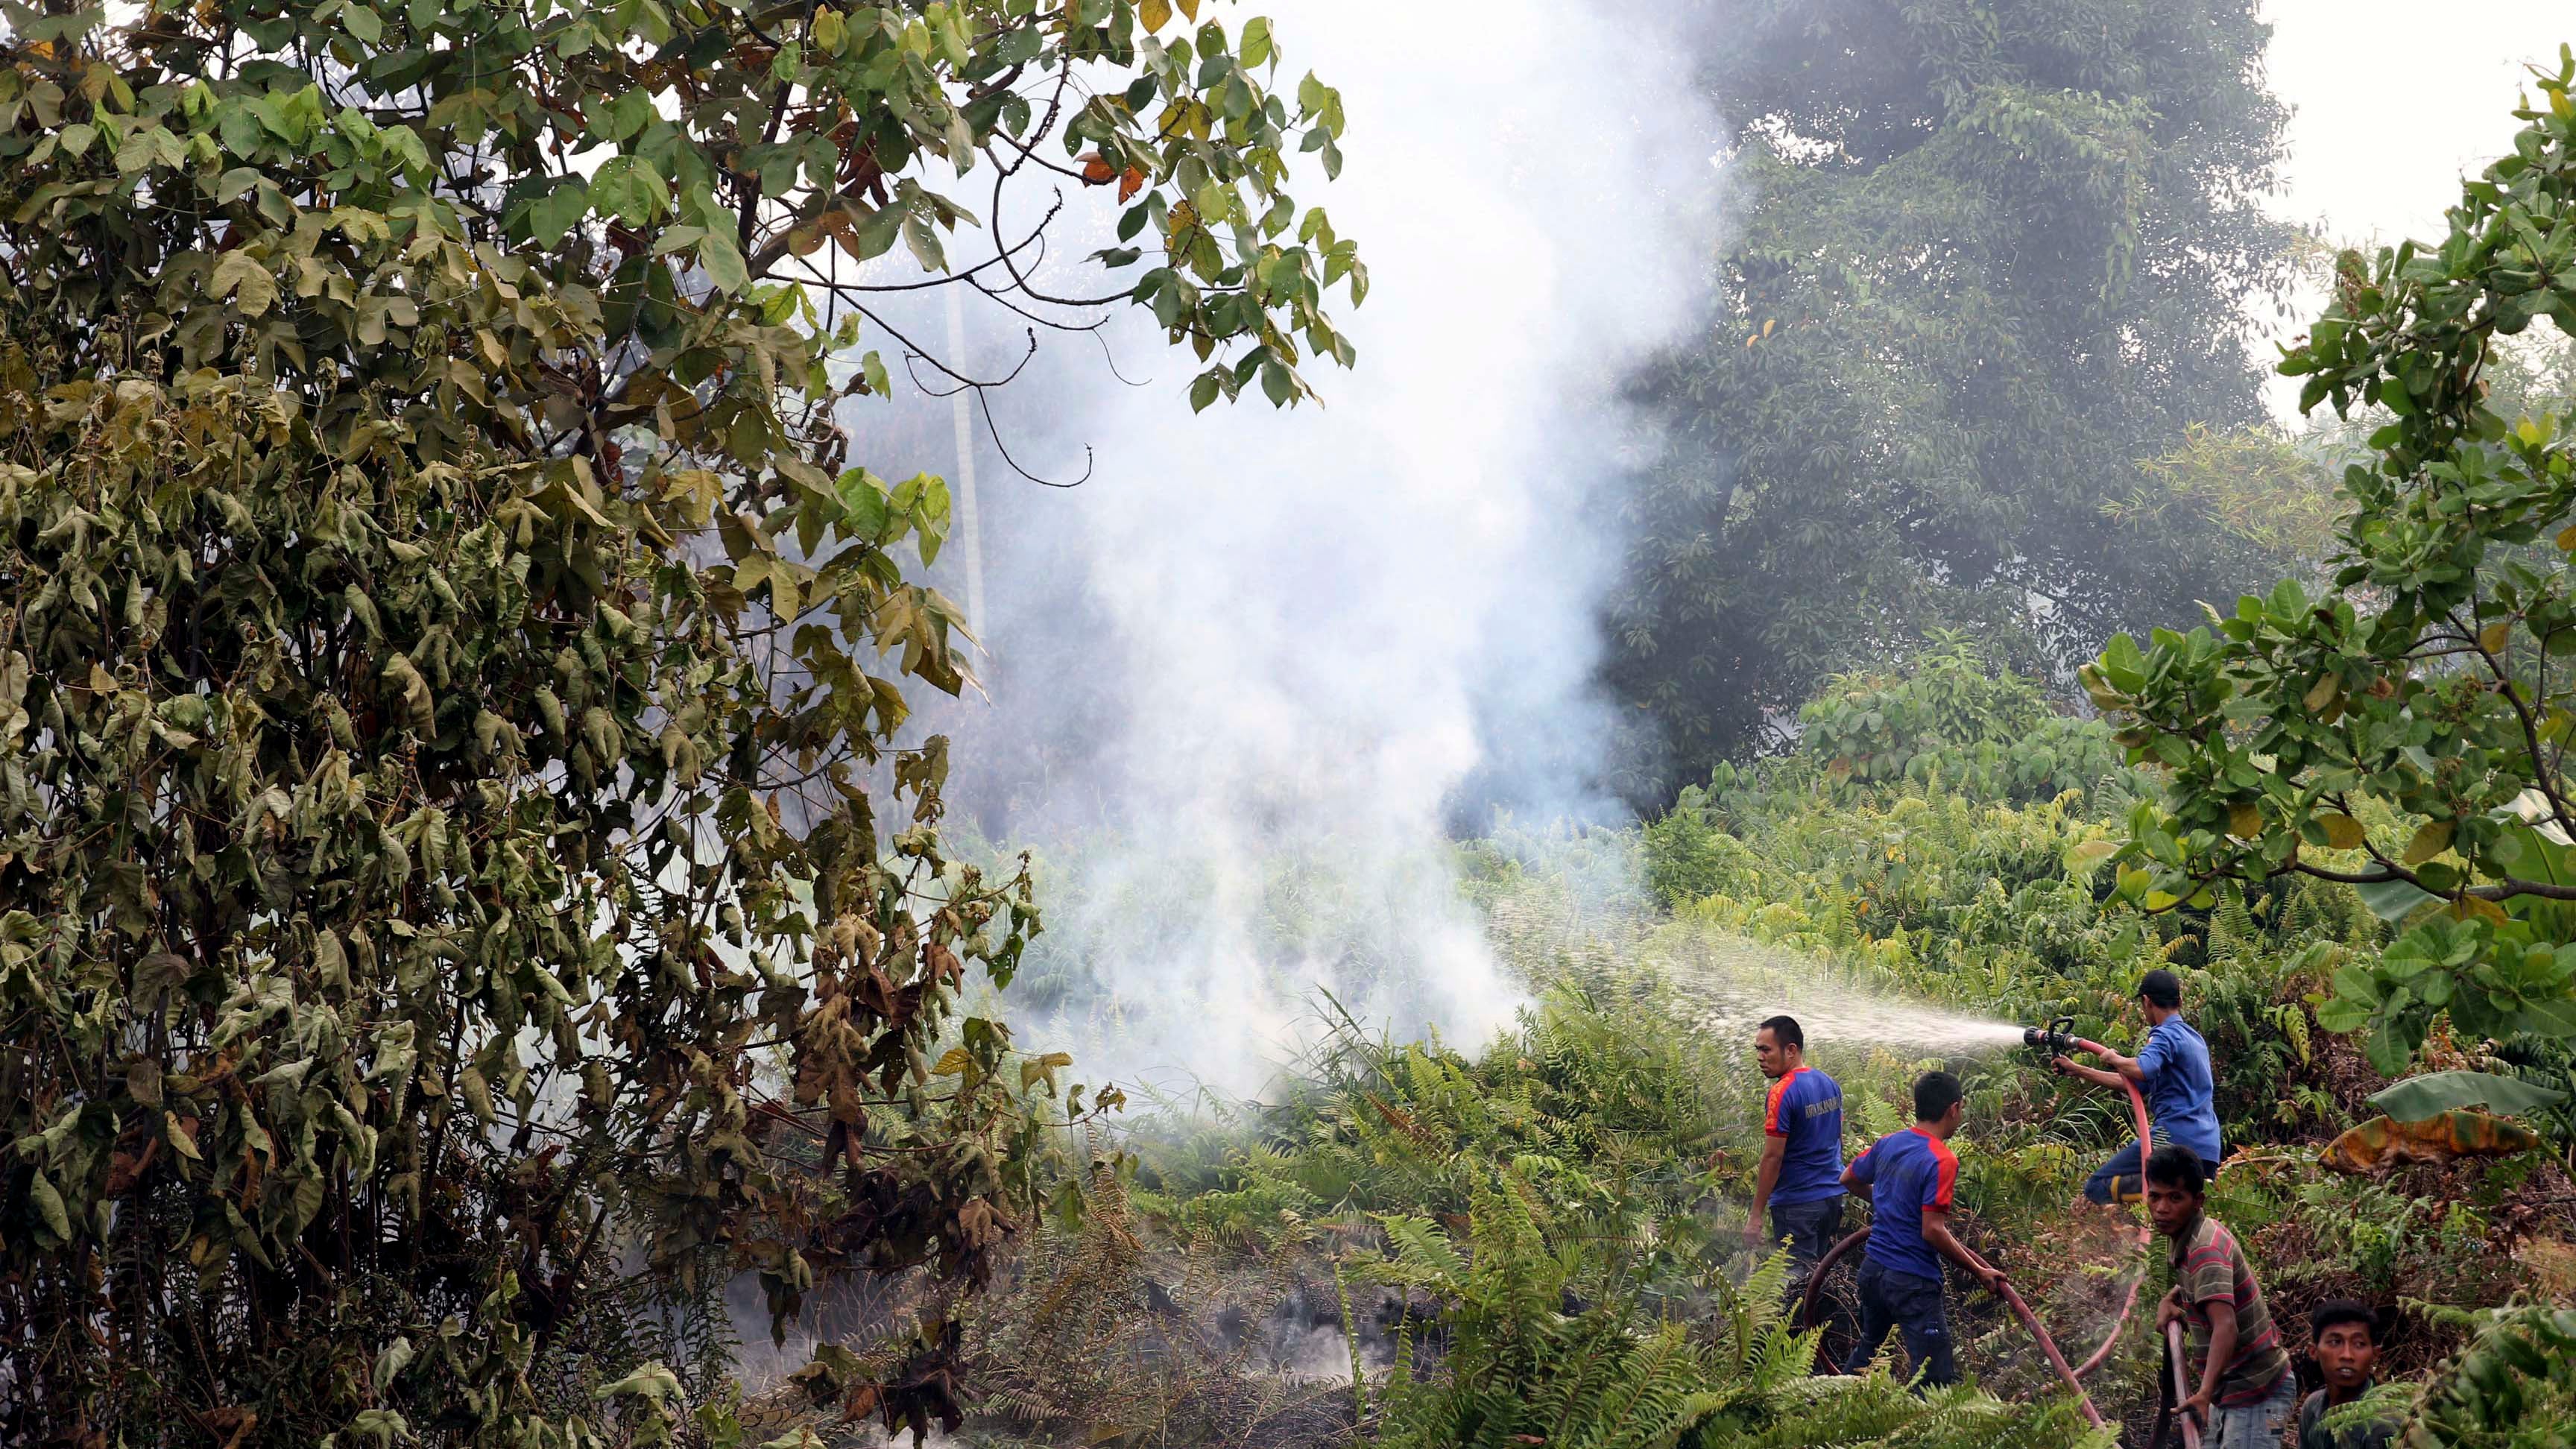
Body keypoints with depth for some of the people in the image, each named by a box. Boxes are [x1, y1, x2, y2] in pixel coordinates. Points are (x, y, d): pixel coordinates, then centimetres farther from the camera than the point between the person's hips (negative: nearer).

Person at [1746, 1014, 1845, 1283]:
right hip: (1833, 1197, 8)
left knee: (1798, 1278, -6)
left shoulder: (1782, 1093, -18)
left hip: (1797, 1202, -8)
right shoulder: (1829, 1084, 8)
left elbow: (1773, 1157, -19)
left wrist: (1756, 1215, -15)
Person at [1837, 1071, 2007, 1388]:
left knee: (1868, 1345, 30)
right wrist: (1980, 1271, -13)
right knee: (1936, 1379, -6)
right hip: (1913, 1283, -8)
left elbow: (1848, 1179, 21)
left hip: (1872, 1269, 8)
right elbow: (1933, 1231, -21)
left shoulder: (1887, 1143, 4)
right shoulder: (1942, 1160, -18)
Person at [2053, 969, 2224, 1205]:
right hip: (2208, 1148, 9)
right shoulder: (2194, 1038, 23)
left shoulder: (2166, 1035, -5)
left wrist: (2113, 1057, -5)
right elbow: (2136, 1084, 29)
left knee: (2097, 1187, -7)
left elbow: (2141, 1070, -28)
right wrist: (2076, 1070, 32)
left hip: (2173, 1137, -9)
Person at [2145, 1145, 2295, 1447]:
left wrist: (2205, 1393, -50)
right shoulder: (2190, 1238, 6)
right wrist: (2170, 1301, 6)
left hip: (2256, 1392, -11)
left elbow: (2226, 1327, -37)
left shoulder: (2206, 1249, -24)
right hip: (2232, 1389, 11)